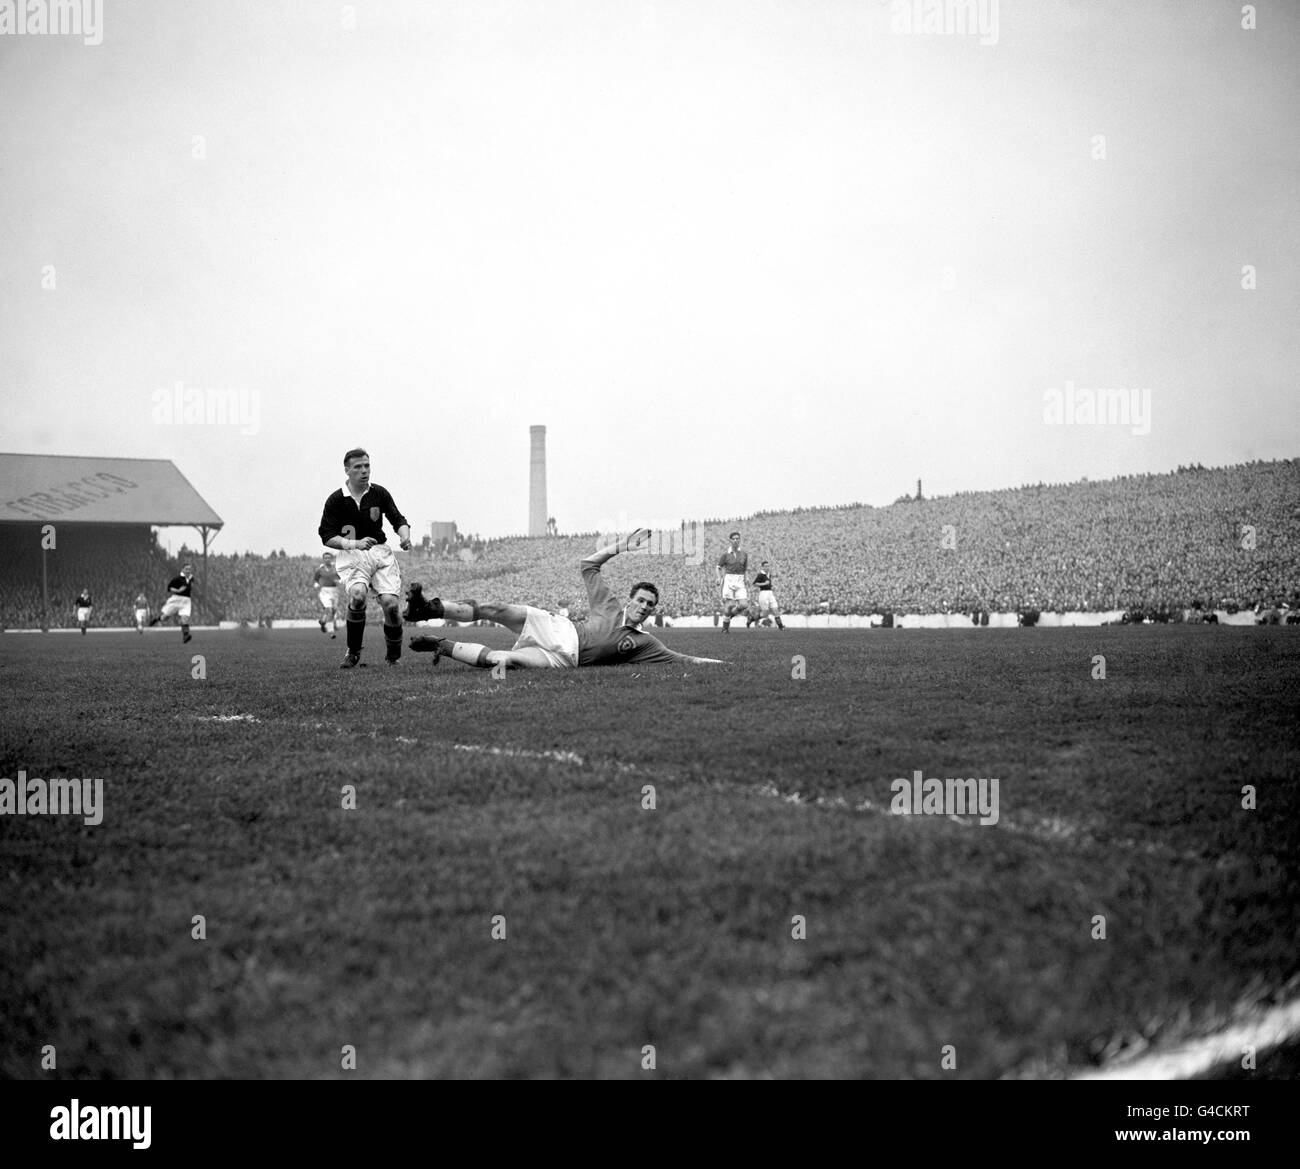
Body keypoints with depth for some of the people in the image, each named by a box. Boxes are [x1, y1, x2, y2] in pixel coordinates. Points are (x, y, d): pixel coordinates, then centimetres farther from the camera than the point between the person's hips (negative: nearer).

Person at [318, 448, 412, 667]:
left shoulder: (379, 493, 3)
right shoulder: (335, 500, -3)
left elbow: (398, 520, 11)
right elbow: (327, 537, -4)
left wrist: (405, 536, -11)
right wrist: (354, 543, -19)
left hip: (381, 552, 2)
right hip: (351, 557, -2)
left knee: (390, 603, -18)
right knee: (357, 595, -31)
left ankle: (394, 656, 6)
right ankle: (353, 653, -12)